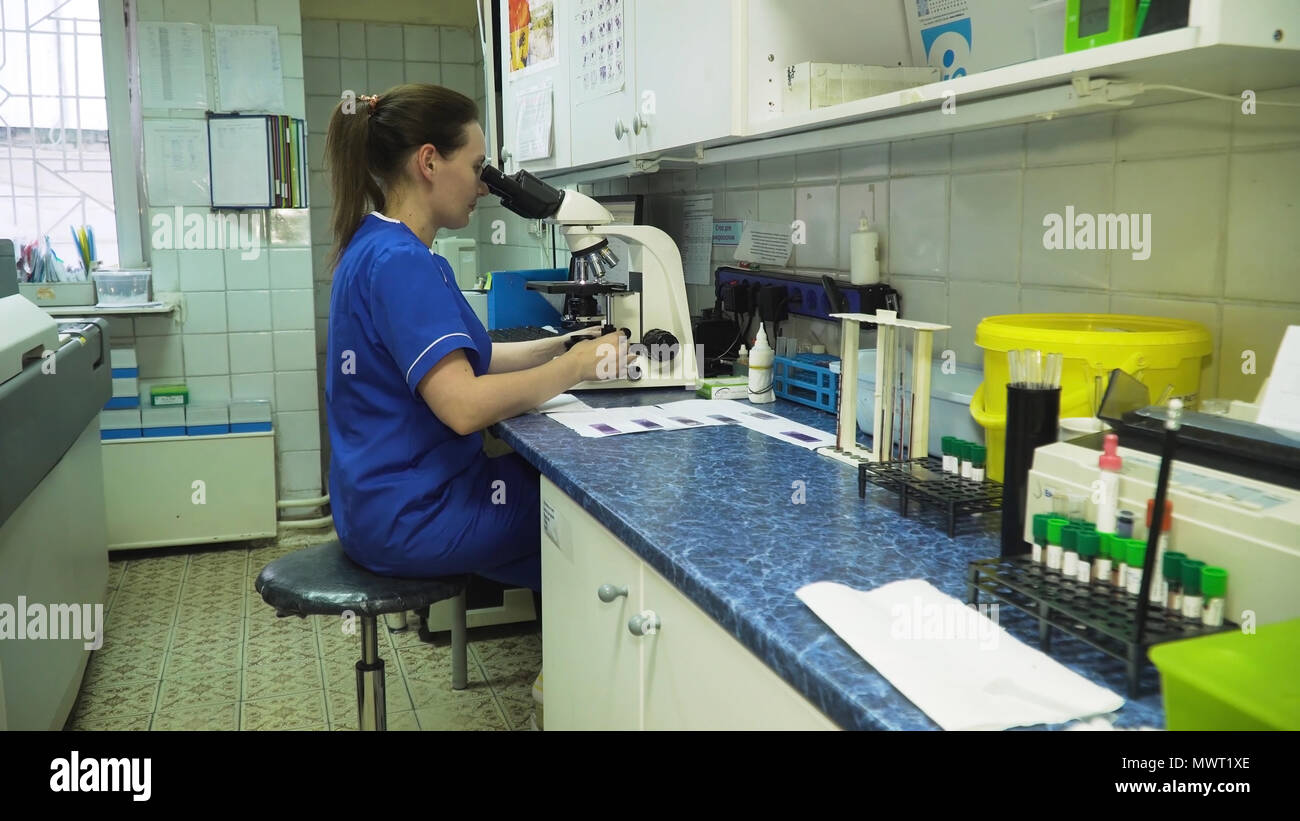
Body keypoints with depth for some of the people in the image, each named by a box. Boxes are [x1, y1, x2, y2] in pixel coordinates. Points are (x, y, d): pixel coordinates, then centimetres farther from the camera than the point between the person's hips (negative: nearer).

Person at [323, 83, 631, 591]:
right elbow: (464, 405, -30)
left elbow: (461, 359, 14)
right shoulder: (399, 261, -22)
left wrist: (561, 347, 4)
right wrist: (574, 366, -18)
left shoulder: (374, 246, 9)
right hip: (411, 519, -10)